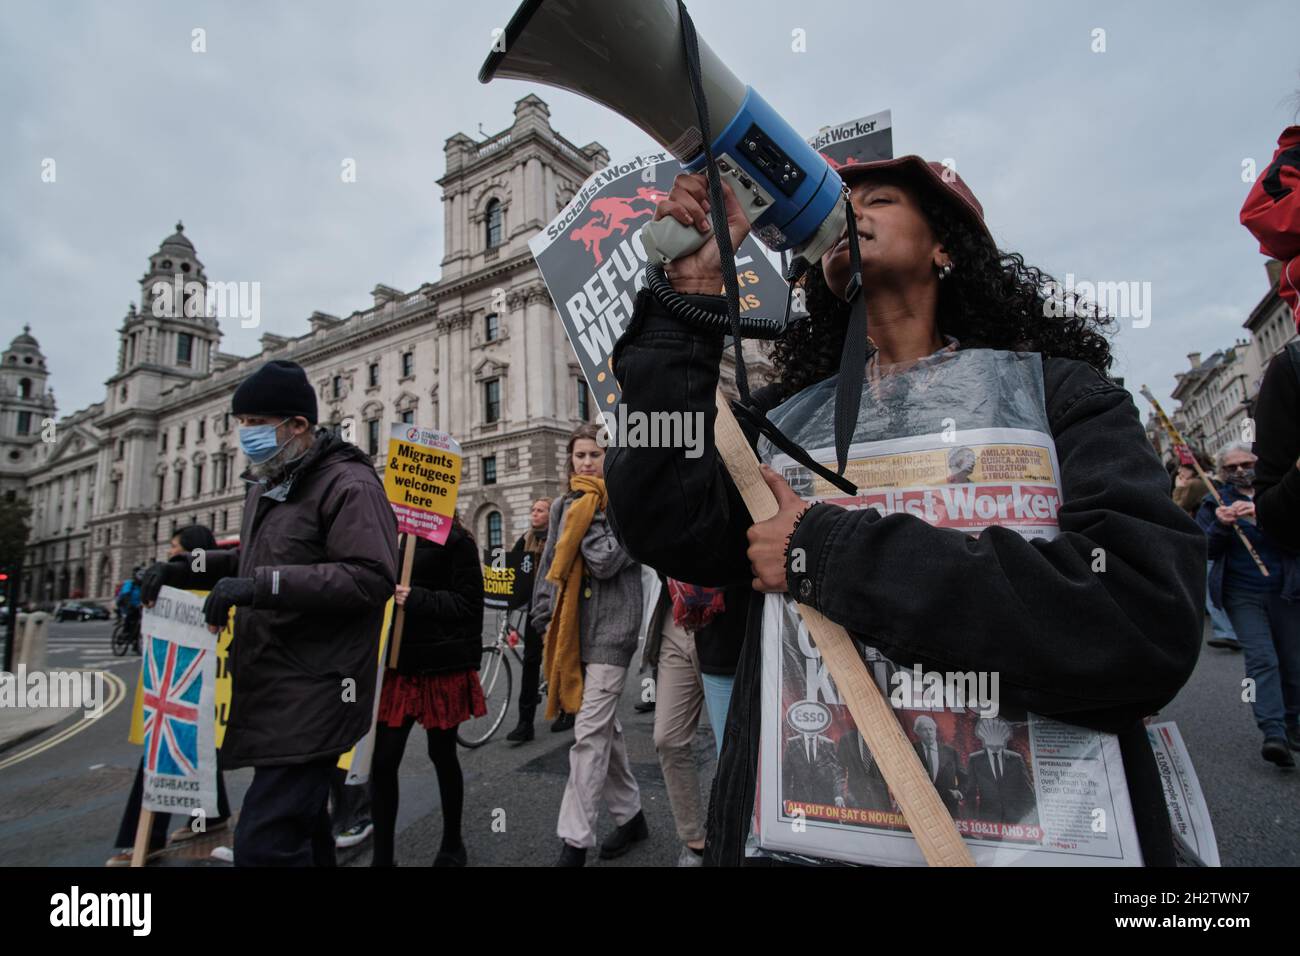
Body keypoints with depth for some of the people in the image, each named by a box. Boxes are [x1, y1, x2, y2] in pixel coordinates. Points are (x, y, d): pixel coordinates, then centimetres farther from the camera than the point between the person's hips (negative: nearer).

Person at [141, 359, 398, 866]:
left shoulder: (348, 483, -14)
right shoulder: (267, 485, 18)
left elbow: (372, 578, -26)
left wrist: (263, 585, -28)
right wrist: (189, 568, 14)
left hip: (314, 696, -10)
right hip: (273, 691, 10)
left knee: (264, 842, -11)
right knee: (298, 826, 22)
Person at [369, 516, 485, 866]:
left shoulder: (455, 540, -8)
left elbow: (469, 604, -13)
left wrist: (415, 599, -21)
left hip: (442, 666, -5)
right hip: (396, 664, 5)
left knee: (442, 756, 11)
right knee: (382, 760, 3)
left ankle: (453, 844, 32)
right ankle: (382, 855, 20)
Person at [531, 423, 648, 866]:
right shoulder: (563, 506, 12)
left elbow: (606, 561, -19)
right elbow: (549, 566, 14)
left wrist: (589, 511, -10)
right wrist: (545, 620, 10)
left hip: (610, 630, -6)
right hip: (573, 629, 7)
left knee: (589, 734, -7)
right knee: (605, 727, 16)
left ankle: (574, 842, 2)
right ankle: (630, 816, 32)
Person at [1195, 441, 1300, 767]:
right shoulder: (1214, 504, 7)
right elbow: (1204, 550, 0)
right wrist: (1221, 526, -18)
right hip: (1242, 595, -1)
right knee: (1262, 658, -14)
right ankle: (1273, 735, -19)